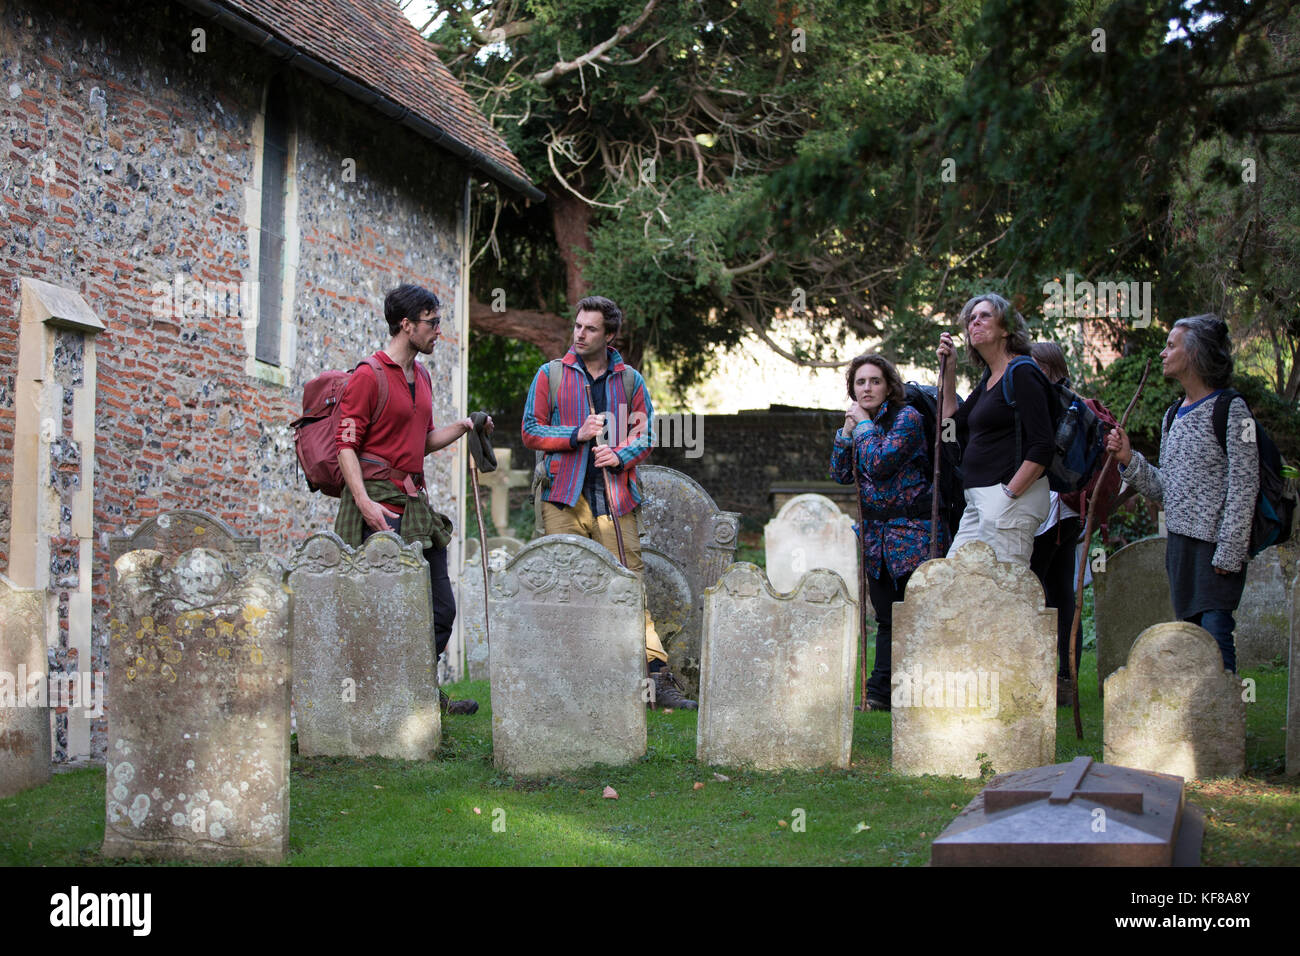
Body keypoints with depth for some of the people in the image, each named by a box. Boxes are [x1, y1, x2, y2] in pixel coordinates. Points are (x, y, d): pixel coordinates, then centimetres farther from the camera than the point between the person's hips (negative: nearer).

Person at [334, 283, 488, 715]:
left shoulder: (421, 376, 17)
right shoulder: (368, 376, -9)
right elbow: (346, 445, -13)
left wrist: (461, 428, 8)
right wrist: (364, 502, -24)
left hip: (416, 502, 9)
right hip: (380, 505, -9)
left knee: (441, 608, 9)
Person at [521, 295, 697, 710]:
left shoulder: (630, 380, 11)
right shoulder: (551, 375, 6)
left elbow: (645, 434, 13)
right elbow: (531, 431, 4)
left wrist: (620, 456, -7)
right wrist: (576, 436, -10)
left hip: (615, 496, 1)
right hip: (564, 495, -1)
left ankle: (657, 674, 0)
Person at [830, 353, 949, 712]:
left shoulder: (907, 417, -10)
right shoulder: (860, 422, 13)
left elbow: (880, 462, -21)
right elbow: (841, 474, 8)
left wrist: (864, 424, -9)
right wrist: (848, 428, 1)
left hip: (912, 531, -7)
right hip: (876, 534, 7)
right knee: (886, 618, 10)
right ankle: (881, 692, 12)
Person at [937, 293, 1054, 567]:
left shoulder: (1022, 374, -9)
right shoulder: (989, 379, 19)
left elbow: (1042, 447, -16)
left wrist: (1009, 494, -18)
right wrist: (949, 369, 19)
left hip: (1014, 495, -10)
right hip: (979, 500, 10)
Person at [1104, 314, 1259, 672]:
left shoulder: (1230, 409, -8)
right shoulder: (1173, 417, 15)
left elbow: (1243, 487, -12)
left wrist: (1228, 554, -16)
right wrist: (1129, 459, 2)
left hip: (1216, 545, -7)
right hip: (1180, 542, 7)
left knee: (1215, 632, -11)